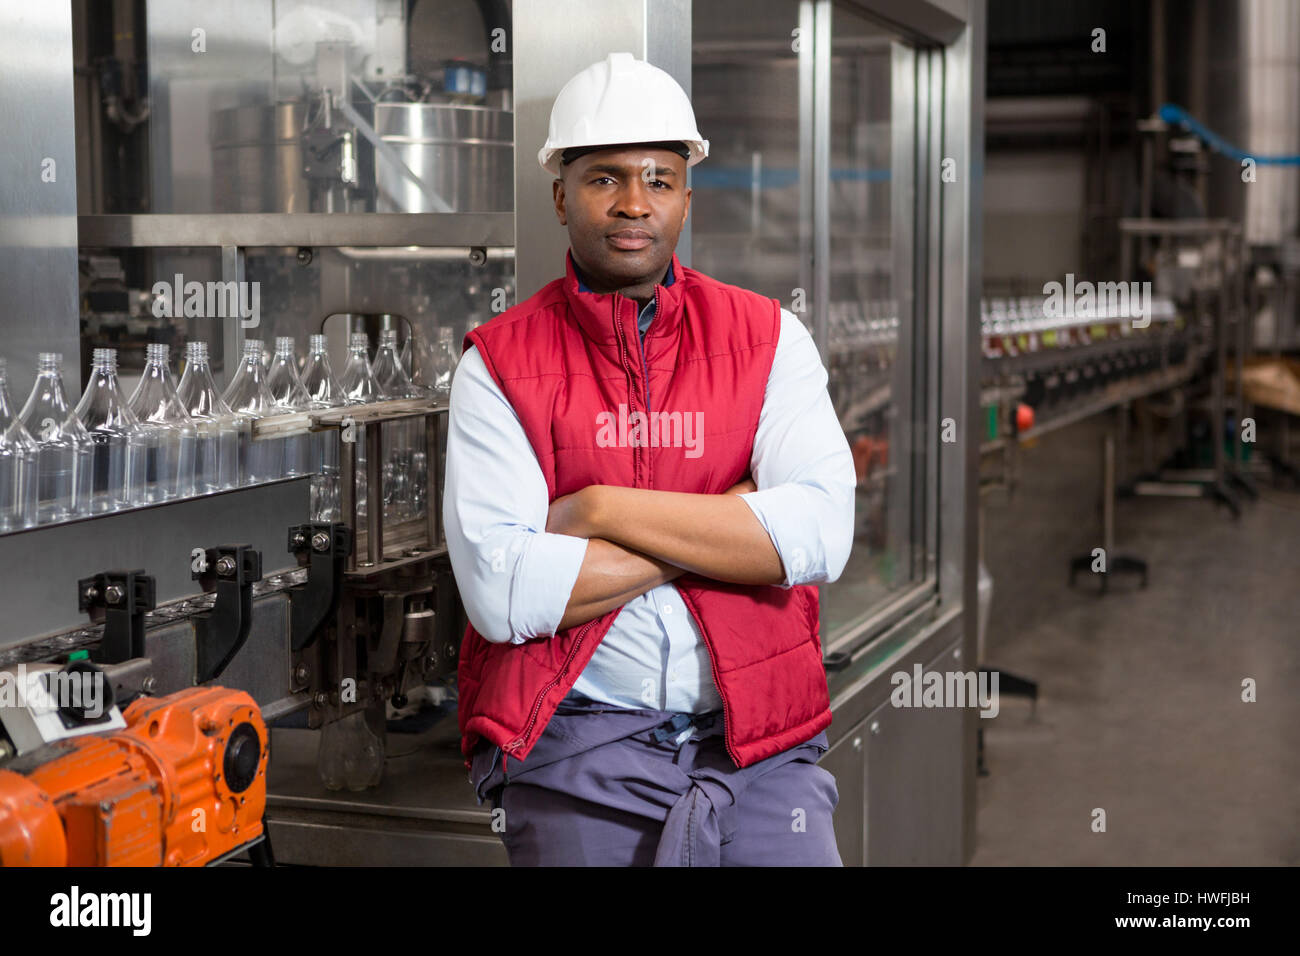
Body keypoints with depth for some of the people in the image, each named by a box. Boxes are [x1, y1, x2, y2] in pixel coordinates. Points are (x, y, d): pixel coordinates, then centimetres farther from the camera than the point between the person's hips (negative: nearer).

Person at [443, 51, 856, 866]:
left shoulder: (767, 336, 7)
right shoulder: (500, 362, 2)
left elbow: (820, 535, -8)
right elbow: (499, 592, -12)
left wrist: (602, 509, -10)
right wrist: (729, 529, -7)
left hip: (758, 737, 2)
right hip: (576, 740, -1)